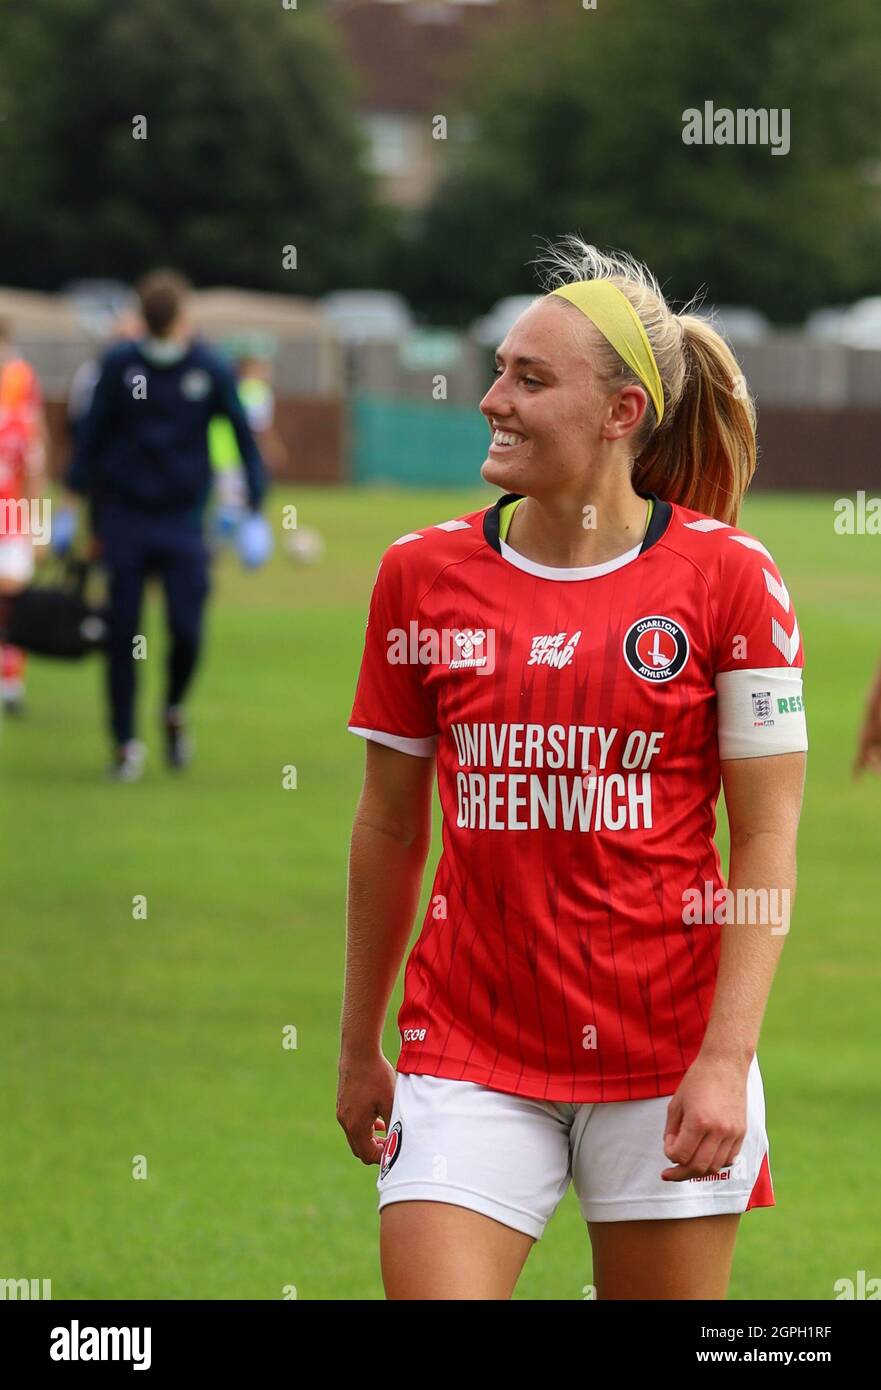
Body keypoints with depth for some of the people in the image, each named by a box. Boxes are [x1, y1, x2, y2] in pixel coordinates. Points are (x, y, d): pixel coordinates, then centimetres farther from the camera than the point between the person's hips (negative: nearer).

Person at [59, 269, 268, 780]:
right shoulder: (119, 363, -1)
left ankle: (175, 710, 23)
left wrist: (255, 503, 2)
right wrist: (79, 493, 6)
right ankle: (126, 742, 10)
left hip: (183, 521, 0)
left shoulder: (210, 369, -2)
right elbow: (93, 432, 7)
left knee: (187, 631, -7)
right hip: (124, 520, 0)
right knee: (123, 634, -2)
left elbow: (243, 434, 5)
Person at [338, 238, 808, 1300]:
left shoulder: (727, 575, -4)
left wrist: (727, 1059, -13)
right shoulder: (422, 573, 4)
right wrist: (359, 1047, 15)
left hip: (668, 1049, -2)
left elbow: (766, 839, -4)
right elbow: (388, 826, 13)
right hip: (468, 1045, 2)